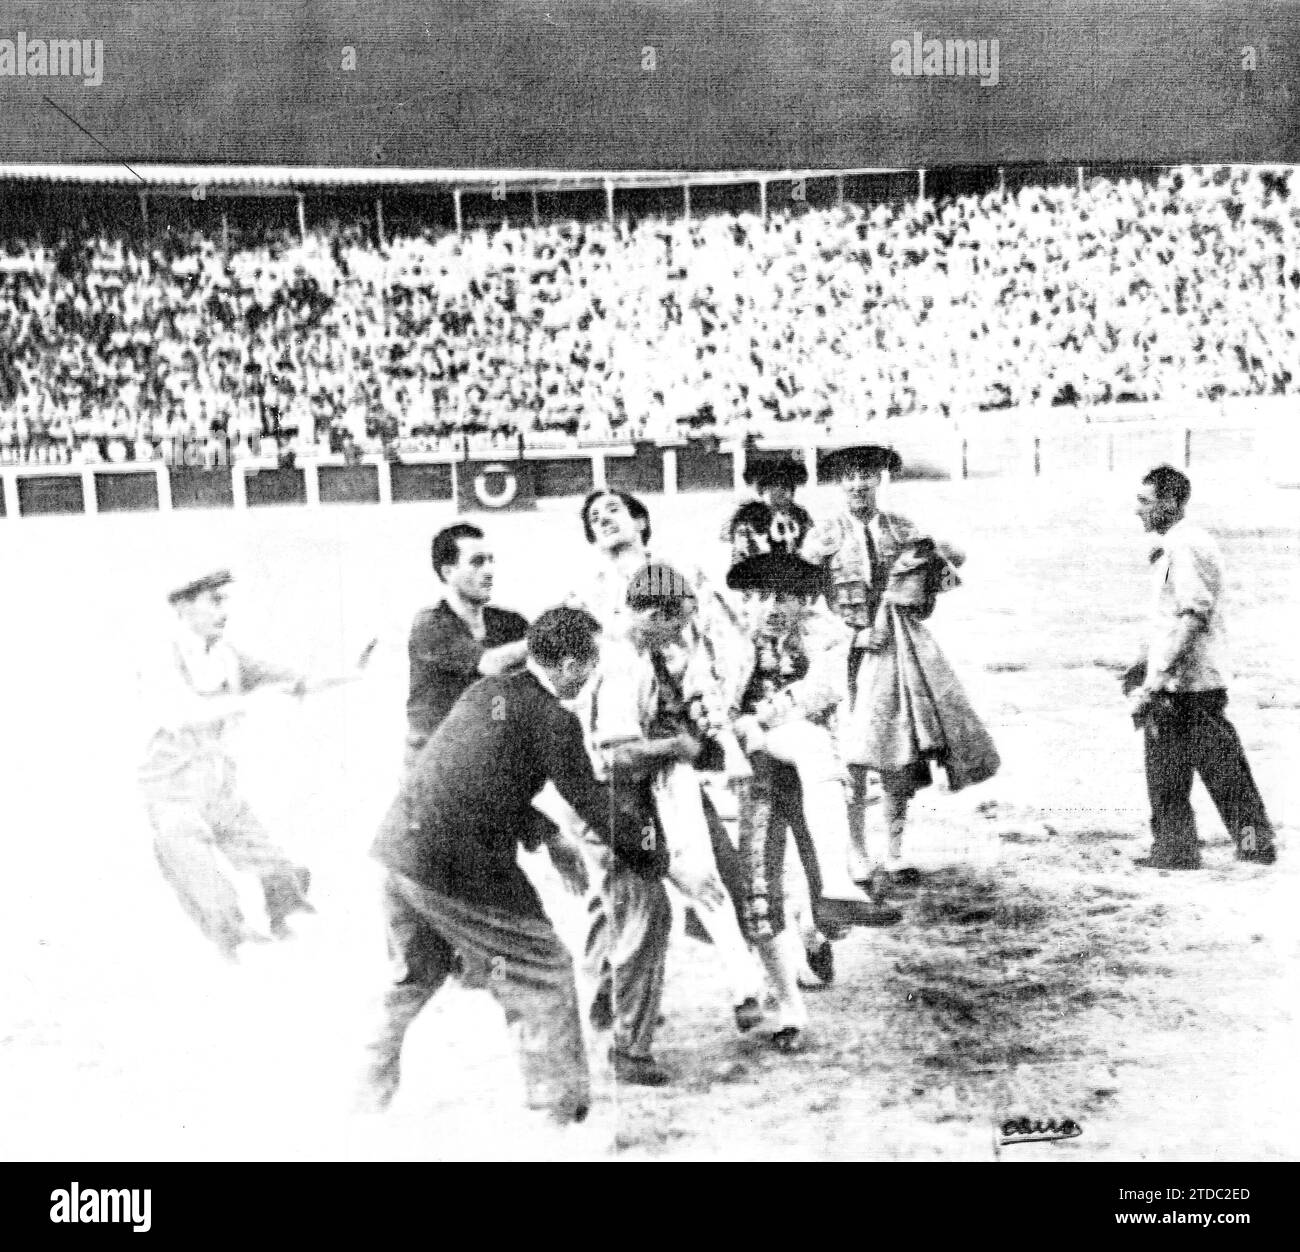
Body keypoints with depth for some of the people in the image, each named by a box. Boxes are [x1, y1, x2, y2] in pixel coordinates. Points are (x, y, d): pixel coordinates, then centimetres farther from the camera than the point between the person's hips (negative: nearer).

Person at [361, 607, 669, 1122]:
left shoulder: (485, 690, 13)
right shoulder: (553, 721, -11)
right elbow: (592, 803, -4)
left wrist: (549, 836, 21)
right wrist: (651, 855, 11)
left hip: (396, 848, 8)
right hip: (460, 867, -8)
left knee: (413, 975, 27)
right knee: (542, 975, 7)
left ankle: (371, 1089, 36)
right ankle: (563, 1104, 12)